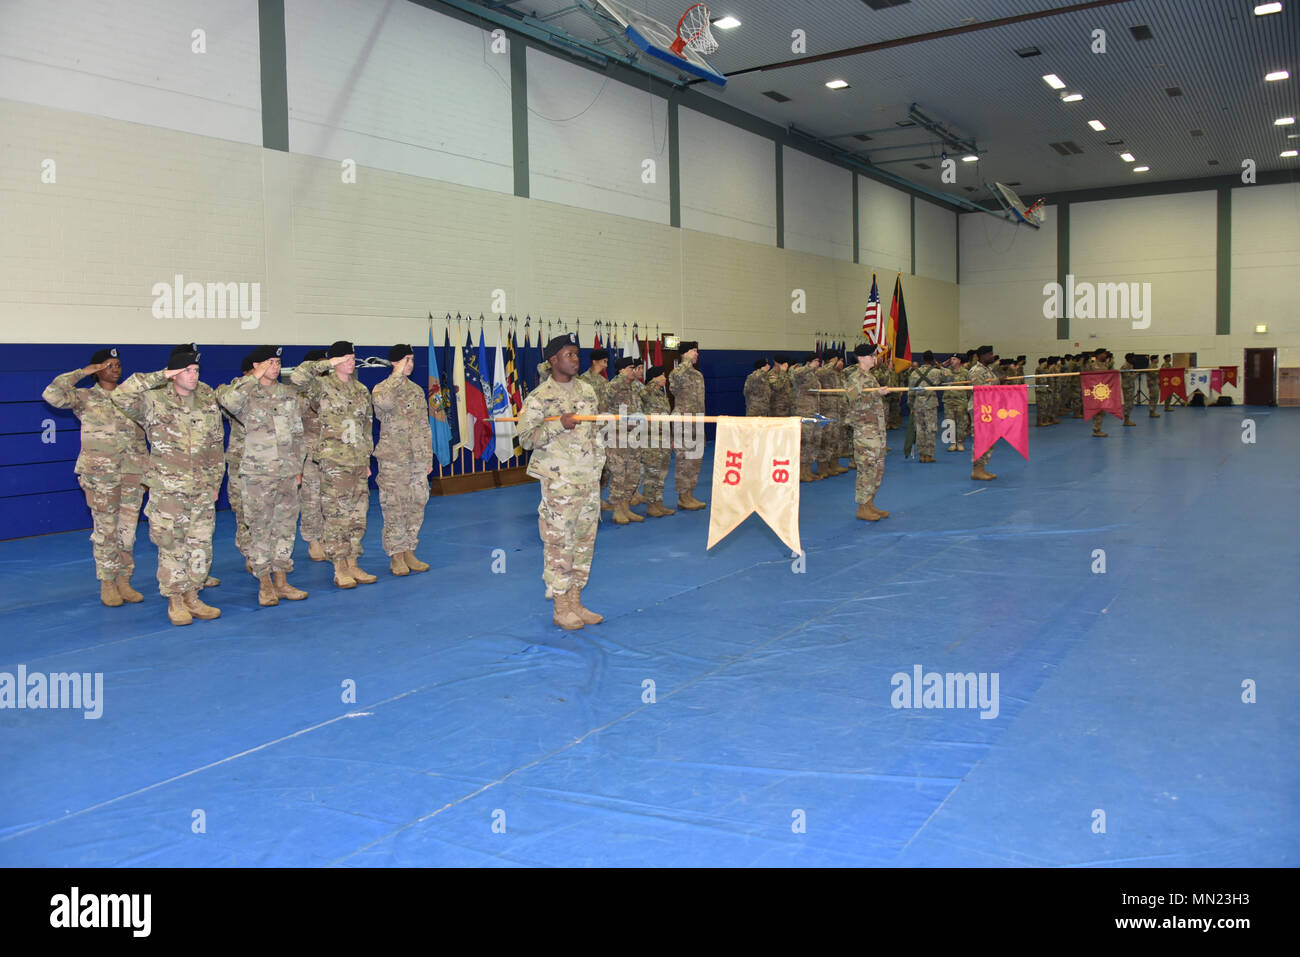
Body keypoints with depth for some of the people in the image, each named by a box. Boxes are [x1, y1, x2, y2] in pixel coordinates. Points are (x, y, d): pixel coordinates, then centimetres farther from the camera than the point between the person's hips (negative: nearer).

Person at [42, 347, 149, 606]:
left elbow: (148, 427, 18)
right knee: (105, 529, 0)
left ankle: (124, 581, 16)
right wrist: (82, 372, -7)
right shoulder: (84, 398, 2)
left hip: (133, 471, 3)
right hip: (99, 472, -3)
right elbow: (52, 394, -15)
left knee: (127, 528, 6)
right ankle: (107, 584, 10)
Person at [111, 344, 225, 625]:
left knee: (201, 544, 8)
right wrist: (159, 377, -25)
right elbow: (120, 396, -25)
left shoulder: (208, 399, 7)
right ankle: (175, 600, 12)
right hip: (167, 488, -4)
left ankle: (192, 596, 21)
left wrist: (216, 481, 11)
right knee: (171, 545, 0)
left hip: (203, 488, 4)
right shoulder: (154, 399, -6)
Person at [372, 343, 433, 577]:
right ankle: (396, 556, 6)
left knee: (416, 507, 8)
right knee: (394, 509, -2)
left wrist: (428, 457, 13)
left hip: (418, 461, 6)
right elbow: (381, 402, -33)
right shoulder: (382, 389, -5)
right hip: (393, 461, -6)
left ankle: (409, 552, 19)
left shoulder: (417, 390, 13)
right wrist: (398, 375, -24)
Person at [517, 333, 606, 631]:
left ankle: (575, 601, 21)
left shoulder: (587, 391, 12)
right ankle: (561, 608, 8)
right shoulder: (539, 397, -7)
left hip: (589, 480, 7)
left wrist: (599, 464, 17)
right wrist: (559, 425, -23)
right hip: (559, 481, -6)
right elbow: (525, 437, -12)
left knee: (585, 540, 10)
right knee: (559, 543, -3)